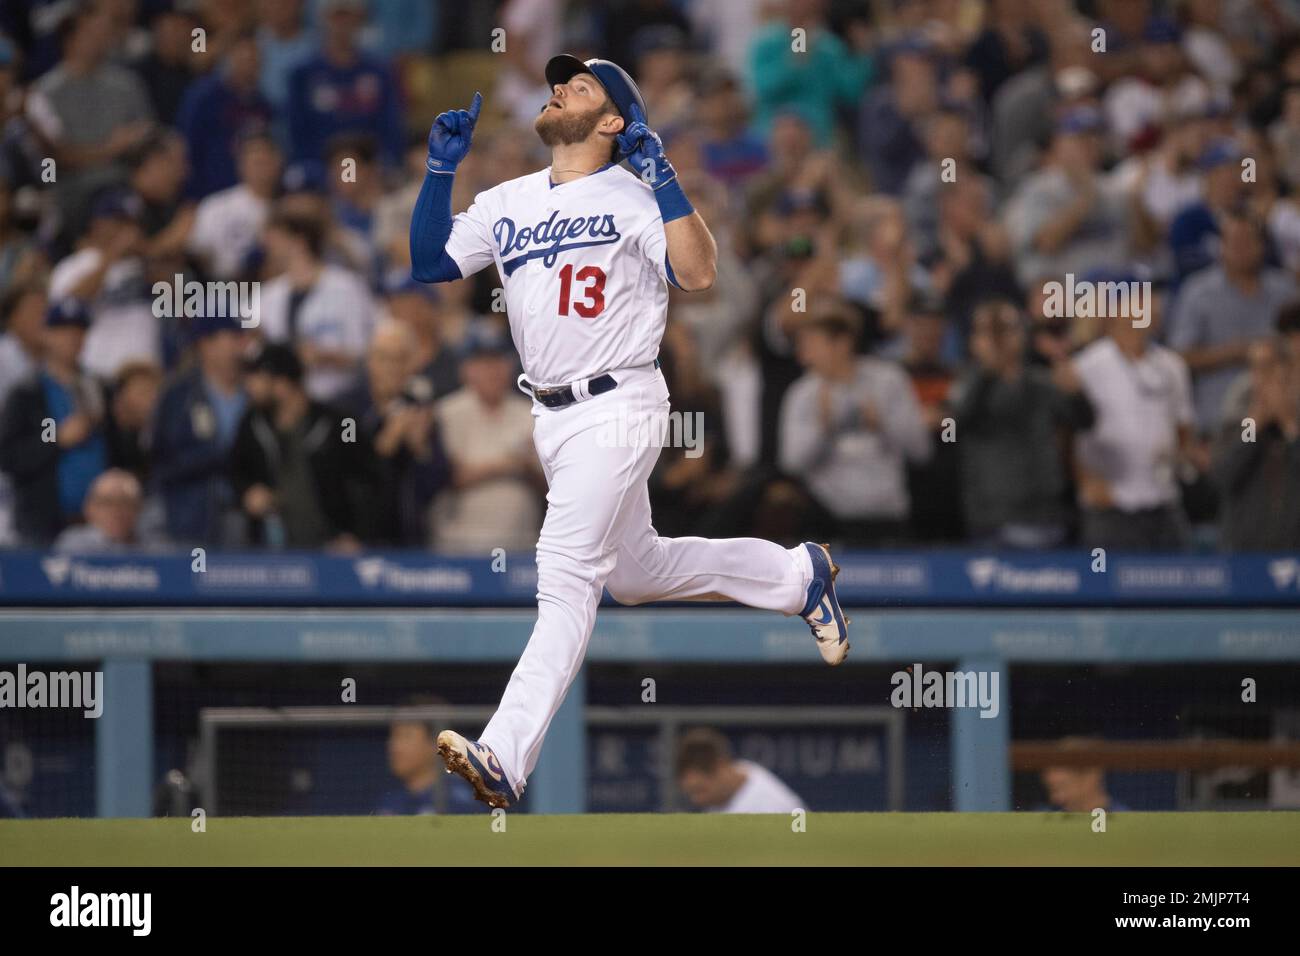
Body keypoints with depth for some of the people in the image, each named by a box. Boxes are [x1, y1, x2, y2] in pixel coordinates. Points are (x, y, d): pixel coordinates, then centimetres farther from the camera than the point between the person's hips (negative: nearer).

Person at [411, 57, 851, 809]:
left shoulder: (633, 196, -9)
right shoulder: (508, 203, 11)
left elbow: (699, 274, -22)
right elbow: (431, 263, 8)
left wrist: (660, 172, -25)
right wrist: (441, 170, -1)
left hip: (619, 405, -8)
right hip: (552, 416, 8)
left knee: (566, 576, -18)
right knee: (636, 573, 21)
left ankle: (505, 759, -28)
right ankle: (797, 574, 40)